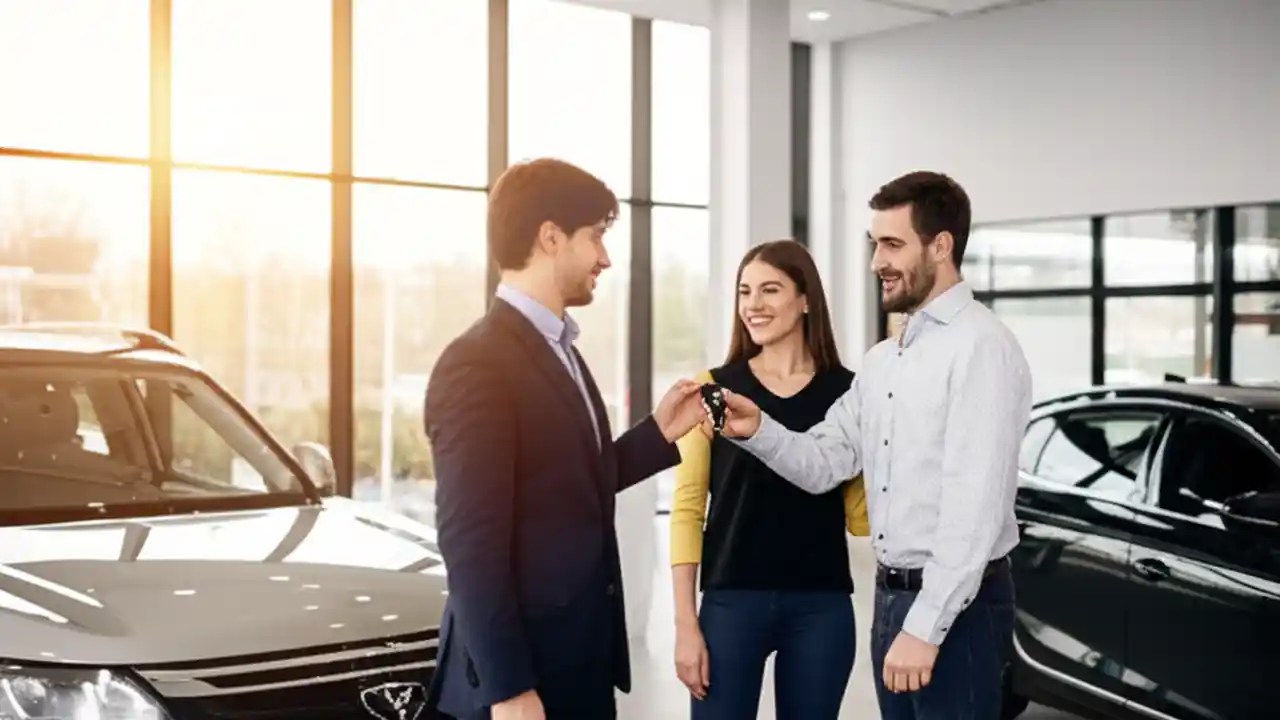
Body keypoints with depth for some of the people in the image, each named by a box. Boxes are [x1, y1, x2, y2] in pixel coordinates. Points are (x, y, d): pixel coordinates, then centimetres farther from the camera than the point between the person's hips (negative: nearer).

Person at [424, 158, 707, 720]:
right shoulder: (477, 364, -17)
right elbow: (470, 543, -21)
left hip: (580, 662, 9)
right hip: (520, 672, -9)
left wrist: (659, 433, 8)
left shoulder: (558, 352, 12)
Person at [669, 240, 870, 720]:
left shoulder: (847, 391, 2)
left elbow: (859, 513, 5)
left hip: (822, 605, 1)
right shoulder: (716, 387, 0)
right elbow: (687, 508, 0)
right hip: (732, 601, -1)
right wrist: (685, 622, -5)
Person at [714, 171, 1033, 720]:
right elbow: (824, 464, 7)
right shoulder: (882, 360, 13)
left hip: (956, 604, -8)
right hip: (891, 594, 8)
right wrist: (758, 431, -12)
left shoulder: (981, 347, -14)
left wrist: (926, 626, -22)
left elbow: (975, 507, -20)